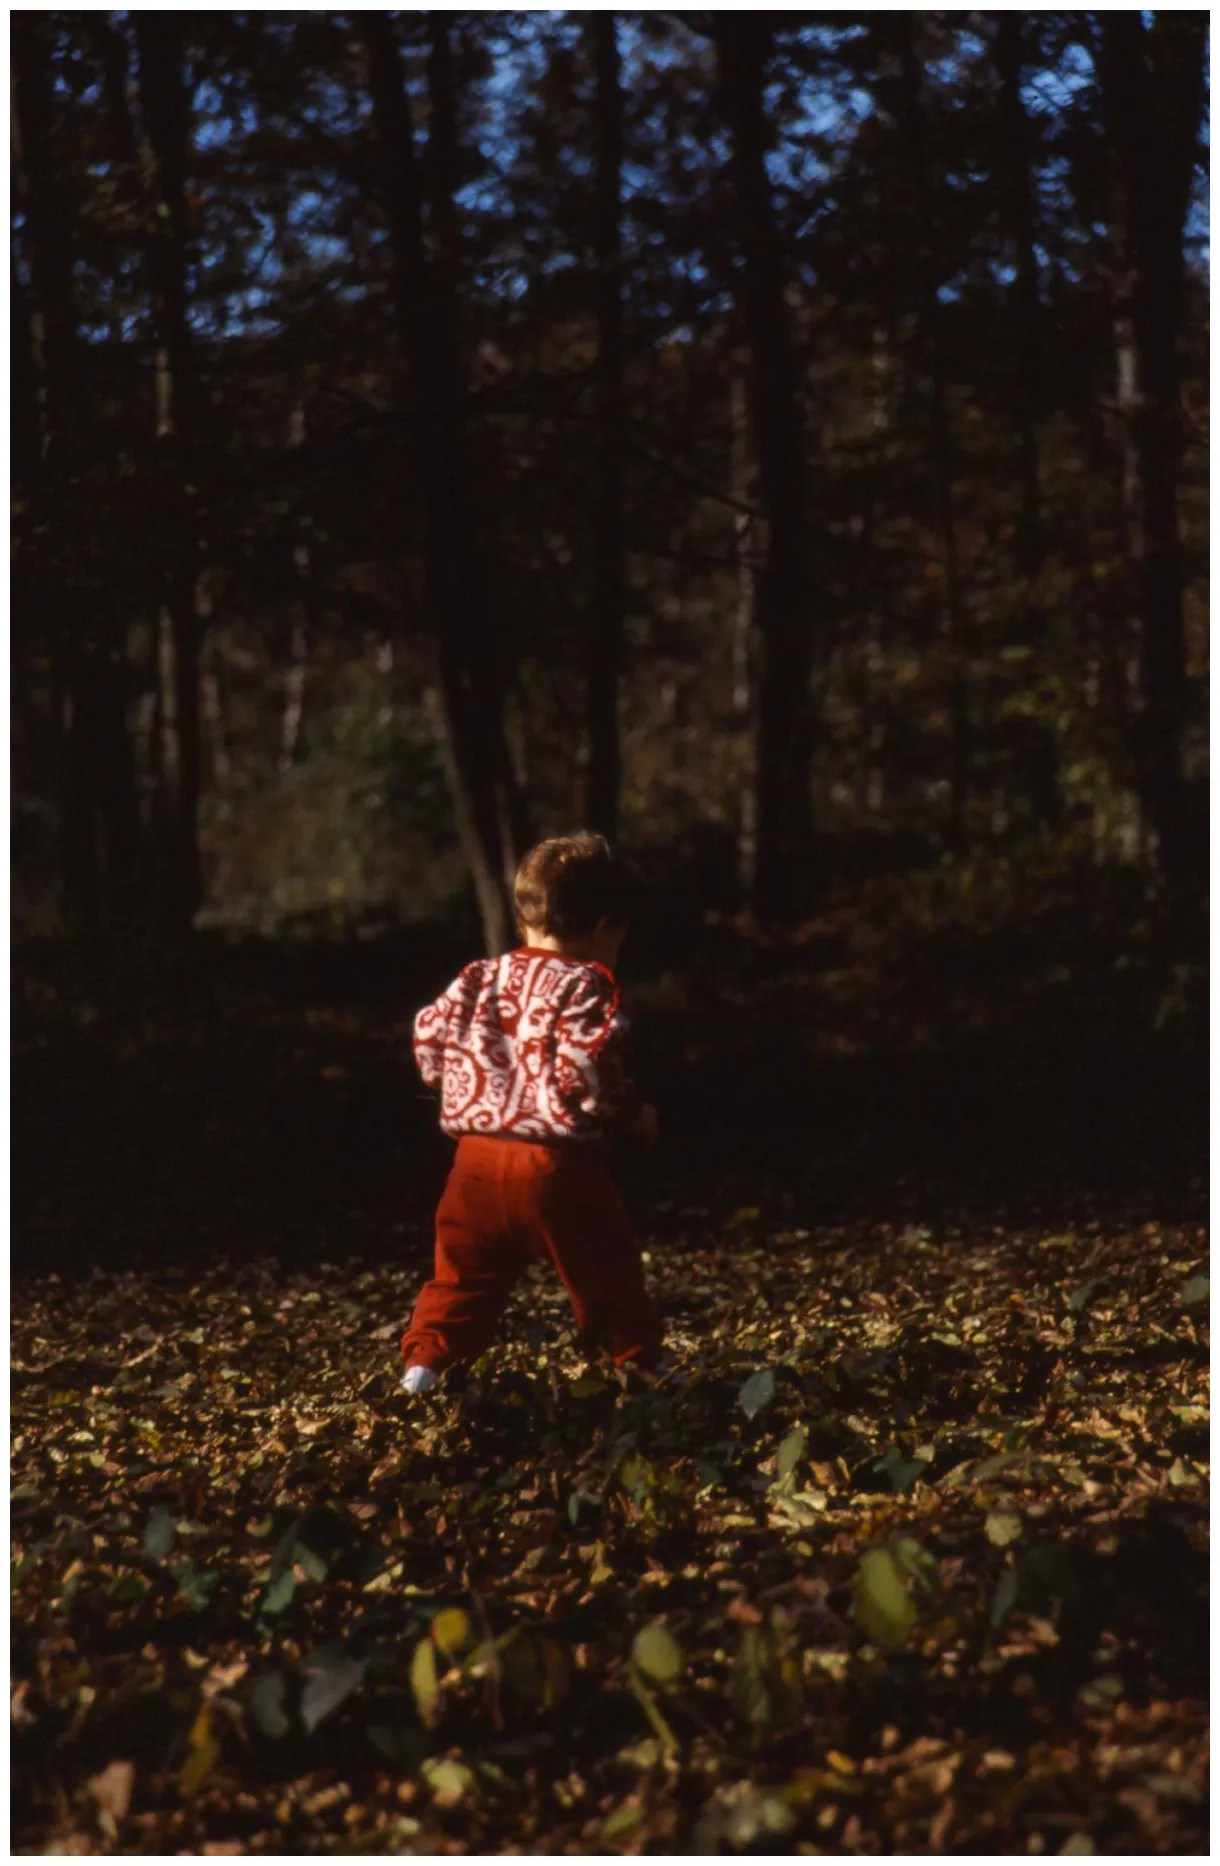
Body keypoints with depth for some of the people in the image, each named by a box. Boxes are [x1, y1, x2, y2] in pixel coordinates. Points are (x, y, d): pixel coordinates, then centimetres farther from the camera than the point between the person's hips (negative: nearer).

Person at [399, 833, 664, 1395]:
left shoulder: (480, 978, 10)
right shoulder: (585, 988, -10)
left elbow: (431, 1038, 12)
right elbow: (587, 1071, -21)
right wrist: (635, 1114, -6)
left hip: (477, 1158, 5)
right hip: (559, 1167, -5)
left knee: (462, 1275, 16)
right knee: (608, 1278, 9)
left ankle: (422, 1367, 12)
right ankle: (643, 1364, 19)